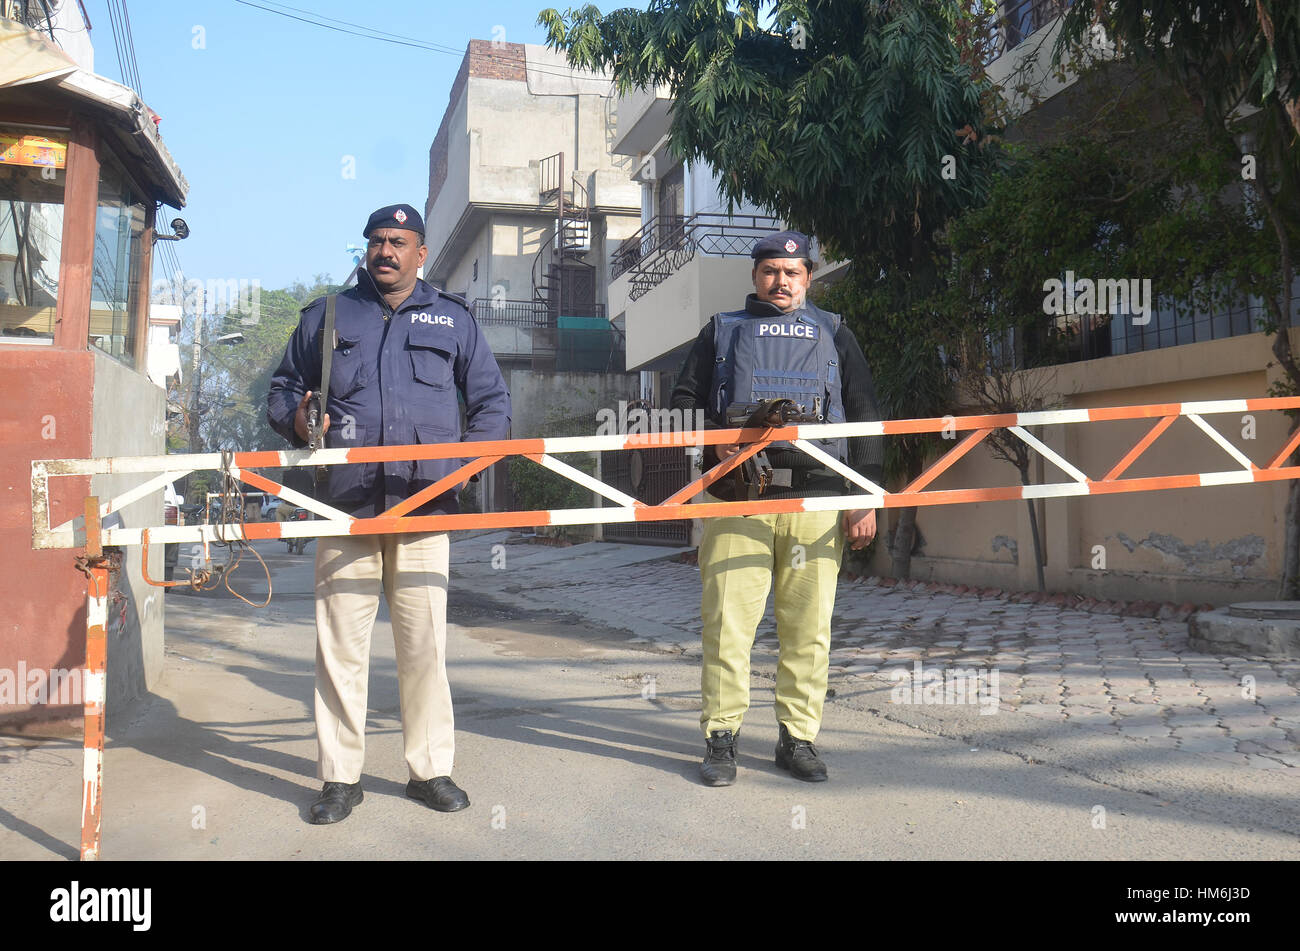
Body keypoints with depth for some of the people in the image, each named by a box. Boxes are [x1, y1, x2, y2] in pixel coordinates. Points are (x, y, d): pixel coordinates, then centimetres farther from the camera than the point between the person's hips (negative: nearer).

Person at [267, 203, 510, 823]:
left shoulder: (452, 319, 15)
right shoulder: (326, 316, 16)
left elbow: (491, 400, 17)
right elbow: (283, 388, 21)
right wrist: (295, 418, -2)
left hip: (425, 505, 0)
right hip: (345, 506, 1)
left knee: (425, 642, 2)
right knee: (340, 643, 1)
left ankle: (431, 770, 15)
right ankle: (339, 777, 12)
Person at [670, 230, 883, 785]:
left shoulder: (834, 334, 19)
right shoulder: (722, 332, 18)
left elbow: (864, 417, 15)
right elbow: (684, 401, 15)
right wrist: (714, 441, -6)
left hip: (816, 499, 1)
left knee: (809, 626, 1)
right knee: (728, 621, -5)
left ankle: (798, 739, 13)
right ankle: (720, 739, 6)